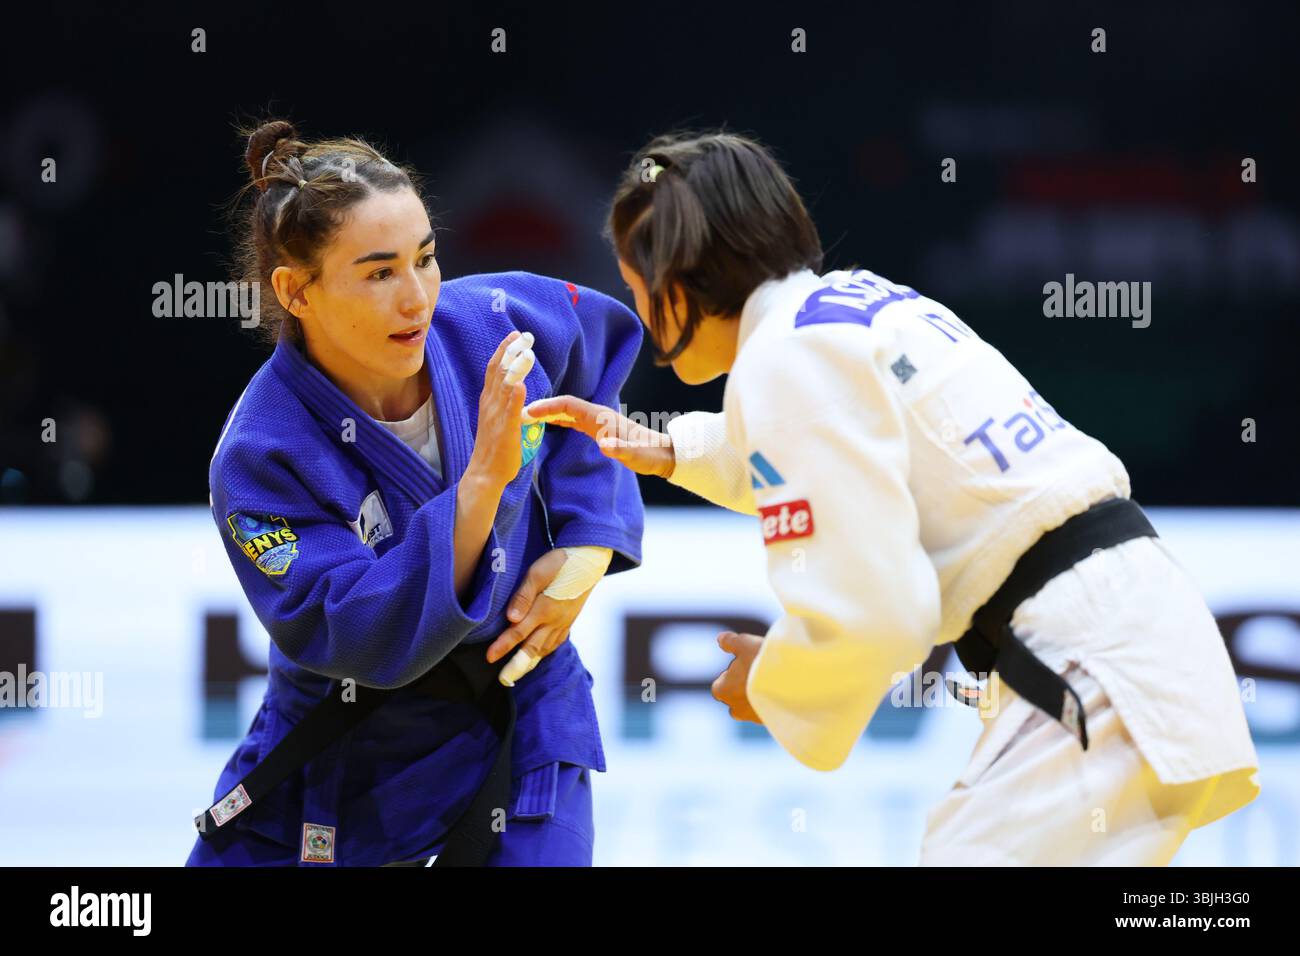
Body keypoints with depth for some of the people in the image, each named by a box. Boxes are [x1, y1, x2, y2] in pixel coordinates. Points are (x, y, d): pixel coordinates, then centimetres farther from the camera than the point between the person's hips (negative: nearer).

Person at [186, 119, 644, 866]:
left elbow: (605, 340, 8)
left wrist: (585, 551, -2)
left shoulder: (496, 322, -15)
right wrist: (481, 482, -39)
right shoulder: (260, 460, -25)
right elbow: (361, 640, -31)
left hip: (521, 727, 2)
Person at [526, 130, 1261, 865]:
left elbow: (861, 615, -19)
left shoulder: (786, 359, -11)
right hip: (1133, 634, 10)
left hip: (1095, 677, -10)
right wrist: (672, 452, 43)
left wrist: (772, 688, 1)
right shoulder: (864, 304, 18)